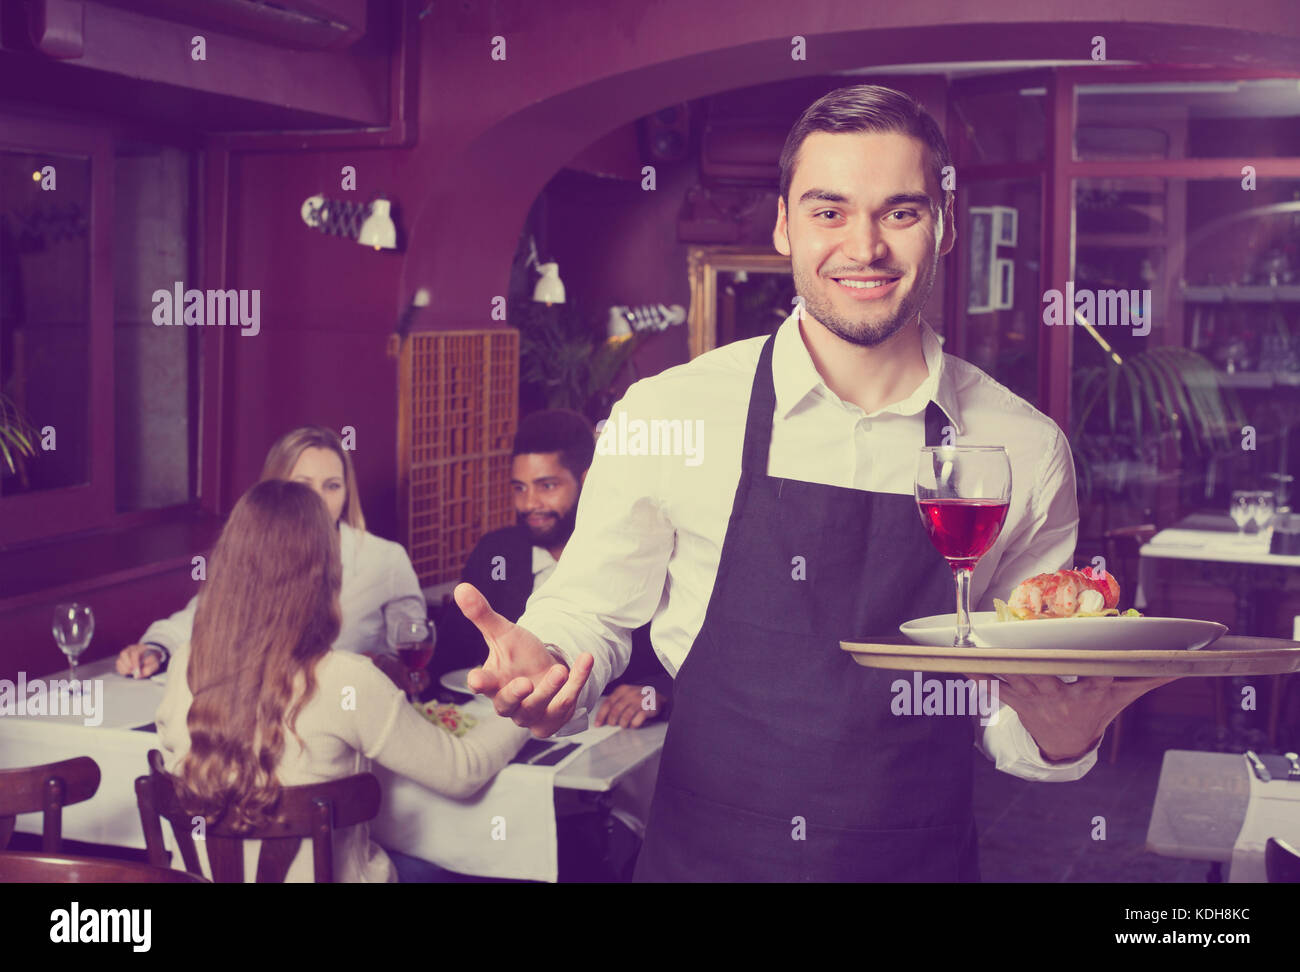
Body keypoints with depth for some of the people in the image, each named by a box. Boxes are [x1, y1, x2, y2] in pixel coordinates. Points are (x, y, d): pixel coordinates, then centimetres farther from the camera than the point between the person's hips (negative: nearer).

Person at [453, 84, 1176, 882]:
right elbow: (589, 615, 0)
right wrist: (543, 668, -21)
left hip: (927, 861, 1)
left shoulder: (1027, 450, -6)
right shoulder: (664, 415, -12)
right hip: (704, 855, -1)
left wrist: (1067, 725, -19)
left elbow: (1010, 732, 2)